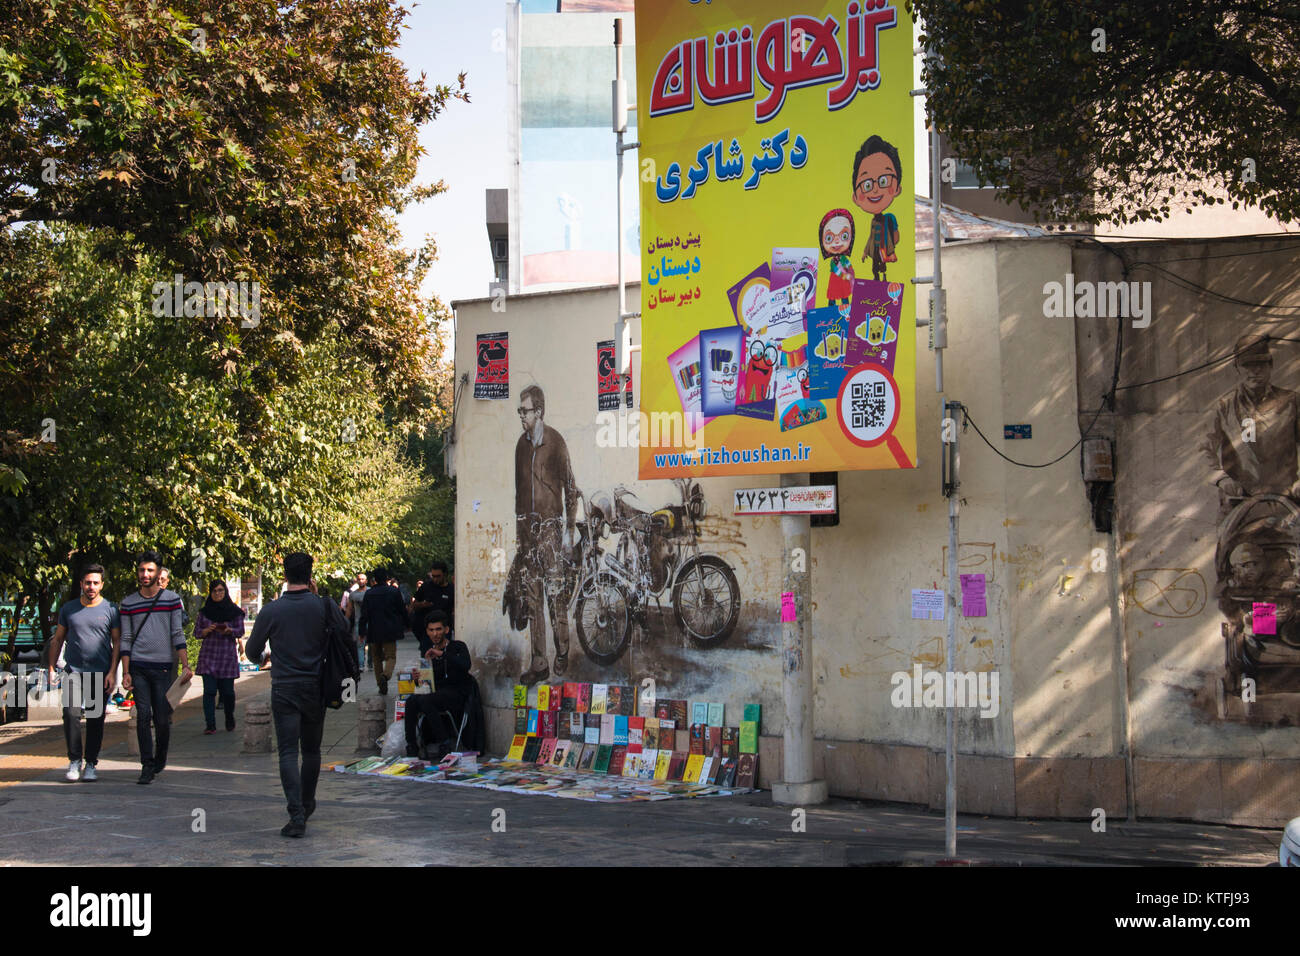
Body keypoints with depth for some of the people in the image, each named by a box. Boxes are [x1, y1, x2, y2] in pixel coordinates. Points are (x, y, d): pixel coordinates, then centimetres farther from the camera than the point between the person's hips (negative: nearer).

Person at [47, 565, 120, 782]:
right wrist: (51, 668, 9)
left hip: (100, 672, -1)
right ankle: (74, 760, -1)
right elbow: (57, 639, 16)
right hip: (74, 670, 1)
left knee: (96, 719, 2)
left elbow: (117, 642, 3)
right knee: (70, 713, -12)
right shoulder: (68, 609, 9)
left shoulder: (110, 610, 3)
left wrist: (112, 672, -5)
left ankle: (90, 764, 13)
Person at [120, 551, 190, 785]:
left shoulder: (172, 599, 4)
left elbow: (177, 635, 4)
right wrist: (125, 672, 1)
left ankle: (160, 760, 23)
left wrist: (185, 666, -3)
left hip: (164, 667, -1)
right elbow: (126, 640, 8)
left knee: (162, 719, 1)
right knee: (143, 717, -5)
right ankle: (147, 765, -1)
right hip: (138, 667, 1)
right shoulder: (128, 604, 7)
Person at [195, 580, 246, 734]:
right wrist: (207, 630, -10)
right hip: (208, 655, 1)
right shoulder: (204, 611, 10)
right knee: (209, 691, -9)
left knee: (227, 691, 3)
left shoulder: (234, 611, 5)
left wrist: (228, 630, -17)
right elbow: (197, 632, 10)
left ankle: (230, 721, 25)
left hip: (228, 655, -1)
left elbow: (240, 631, 3)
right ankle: (210, 725, -10)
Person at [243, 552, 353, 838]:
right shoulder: (324, 606, -7)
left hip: (284, 689, -2)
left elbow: (252, 651, 3)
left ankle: (296, 814, -15)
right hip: (316, 688, 2)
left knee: (288, 752, -3)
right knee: (312, 750, 17)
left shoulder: (271, 611, -7)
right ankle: (307, 805, 32)